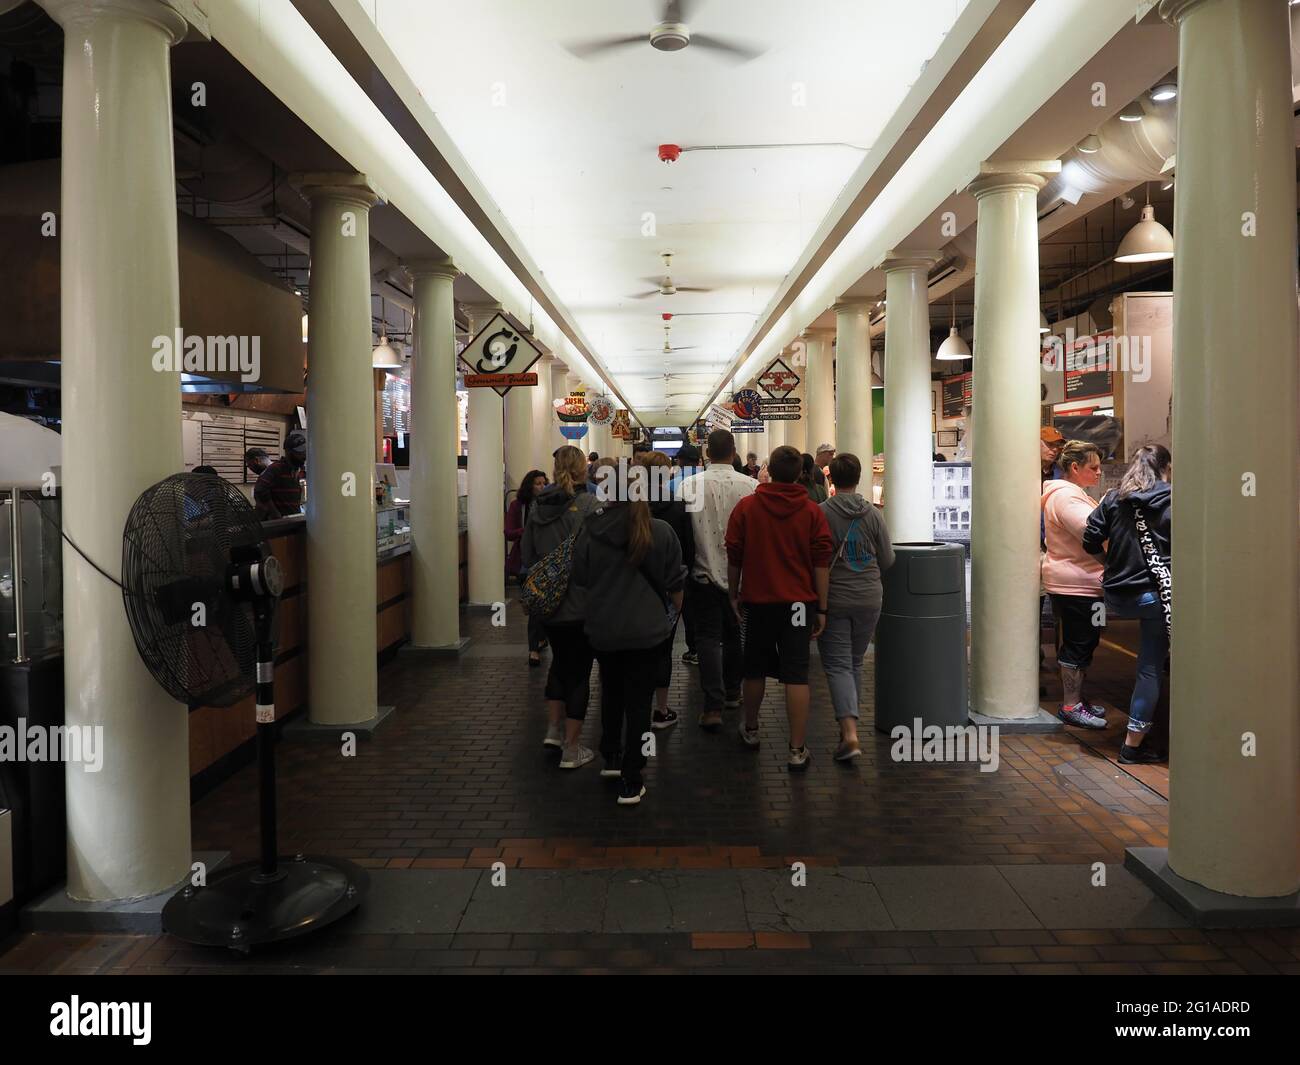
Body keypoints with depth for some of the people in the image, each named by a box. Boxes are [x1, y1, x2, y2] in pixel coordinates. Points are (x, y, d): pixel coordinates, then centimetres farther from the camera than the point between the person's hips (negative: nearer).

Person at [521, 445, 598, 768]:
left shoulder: (537, 505, 1)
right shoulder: (588, 504, -15)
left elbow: (526, 555, 8)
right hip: (580, 604, -5)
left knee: (560, 661, 25)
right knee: (579, 670, 6)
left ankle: (553, 728, 28)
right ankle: (571, 750, 13)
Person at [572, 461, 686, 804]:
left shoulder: (590, 532, -10)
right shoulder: (661, 532, -11)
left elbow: (580, 579, 2)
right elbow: (674, 583, -2)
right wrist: (676, 608, 17)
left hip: (603, 628, 2)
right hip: (647, 629, -2)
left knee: (611, 692, 25)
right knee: (639, 700, 6)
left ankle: (611, 757, 37)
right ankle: (630, 782, 8)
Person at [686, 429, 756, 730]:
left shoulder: (691, 485, -10)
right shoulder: (751, 485, -8)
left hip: (705, 572, -1)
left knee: (708, 637, 3)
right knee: (735, 634, 18)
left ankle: (713, 706, -6)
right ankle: (732, 692, 32)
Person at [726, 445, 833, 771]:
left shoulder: (746, 507, -4)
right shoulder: (812, 511, -4)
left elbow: (734, 557, 0)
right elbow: (821, 563, -5)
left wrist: (734, 595, 12)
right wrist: (822, 608, 0)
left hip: (758, 600, 1)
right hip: (799, 602, -1)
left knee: (755, 669, 17)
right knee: (796, 675, 0)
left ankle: (750, 729, 35)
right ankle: (797, 751, 0)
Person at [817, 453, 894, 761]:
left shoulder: (821, 513, -11)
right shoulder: (873, 514, -3)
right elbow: (888, 560, 3)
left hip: (833, 600, -3)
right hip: (869, 599, 3)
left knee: (837, 666, 0)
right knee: (855, 663, 18)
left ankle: (850, 732, -14)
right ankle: (849, 720, 28)